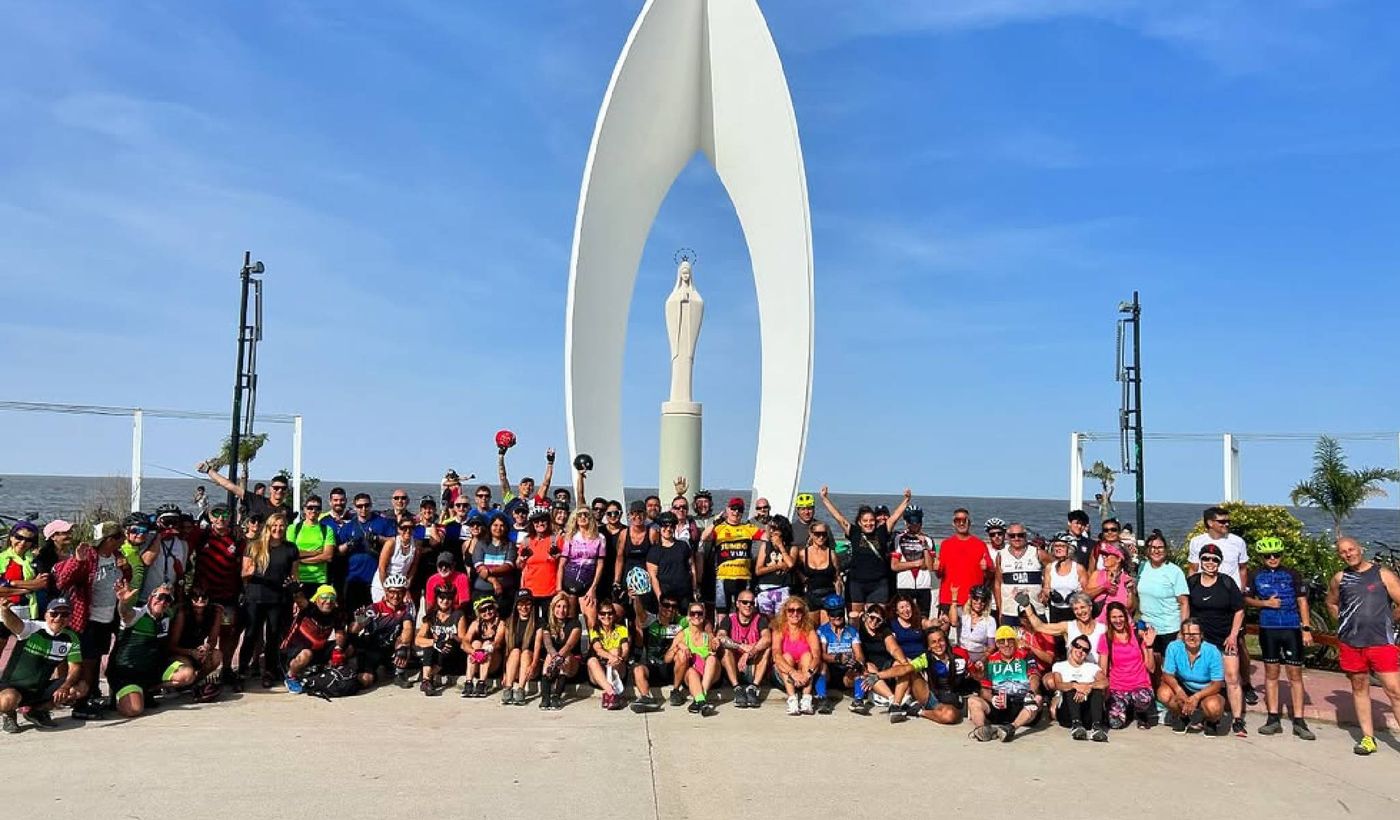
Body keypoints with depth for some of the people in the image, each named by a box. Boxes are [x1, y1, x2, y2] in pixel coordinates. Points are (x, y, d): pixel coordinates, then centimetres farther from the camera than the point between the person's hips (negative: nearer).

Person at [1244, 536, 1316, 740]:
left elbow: (1302, 601, 1)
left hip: (1292, 629, -2)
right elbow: (1247, 599, 13)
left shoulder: (1292, 575, 0)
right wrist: (1265, 603, -6)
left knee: (1295, 674, 0)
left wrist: (1307, 628, -5)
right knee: (1271, 673, 7)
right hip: (1268, 629, 2)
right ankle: (1273, 719, 13)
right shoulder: (1256, 576, 5)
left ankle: (1299, 721, 5)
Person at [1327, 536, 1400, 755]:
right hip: (1350, 644, 4)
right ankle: (1368, 737, 19)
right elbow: (1331, 603, 25)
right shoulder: (1339, 579, 9)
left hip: (1381, 641, -4)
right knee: (1359, 688, 10)